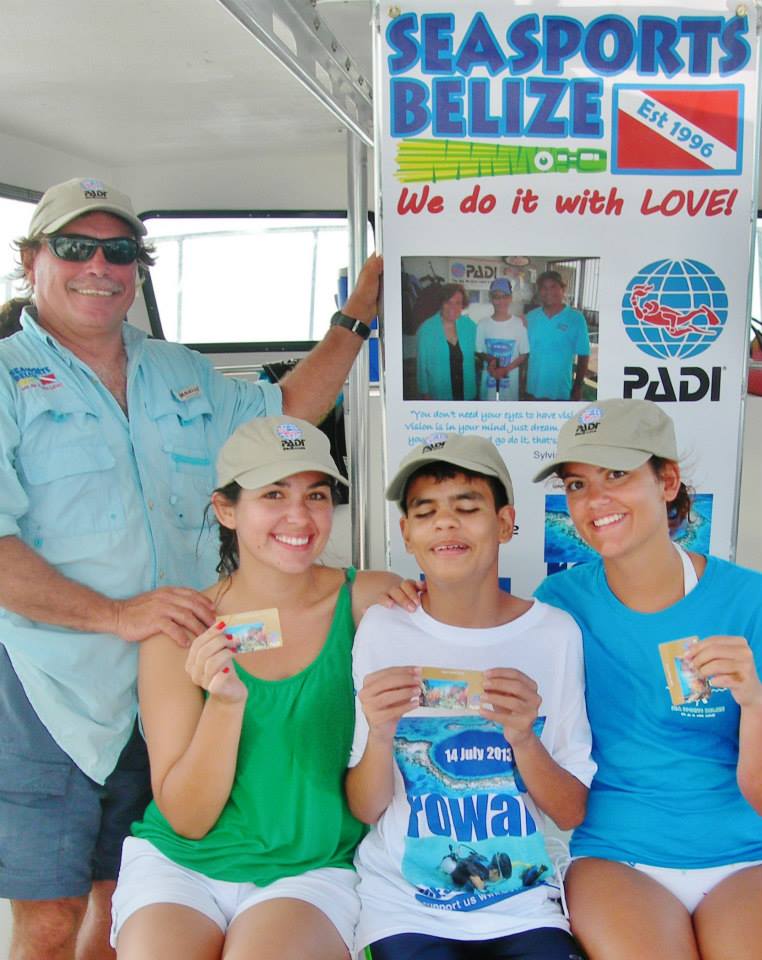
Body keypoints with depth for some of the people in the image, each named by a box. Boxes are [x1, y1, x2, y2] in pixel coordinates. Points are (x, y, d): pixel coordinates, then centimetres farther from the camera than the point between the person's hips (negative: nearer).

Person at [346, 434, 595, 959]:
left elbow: (572, 813, -1)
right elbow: (365, 809, -1)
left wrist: (523, 737, -19)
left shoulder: (556, 634, -4)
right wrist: (379, 735, -21)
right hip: (403, 908, -1)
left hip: (523, 907, 2)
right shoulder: (382, 629, -5)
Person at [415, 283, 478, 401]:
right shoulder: (426, 329, -9)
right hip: (438, 396, -3)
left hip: (468, 394, 3)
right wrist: (425, 394, -7)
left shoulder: (469, 325, 0)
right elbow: (421, 365, -6)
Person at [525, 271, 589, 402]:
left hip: (561, 391, -3)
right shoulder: (530, 317, 3)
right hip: (533, 389, 3)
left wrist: (578, 387, -4)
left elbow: (583, 355, -3)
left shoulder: (576, 319, -7)